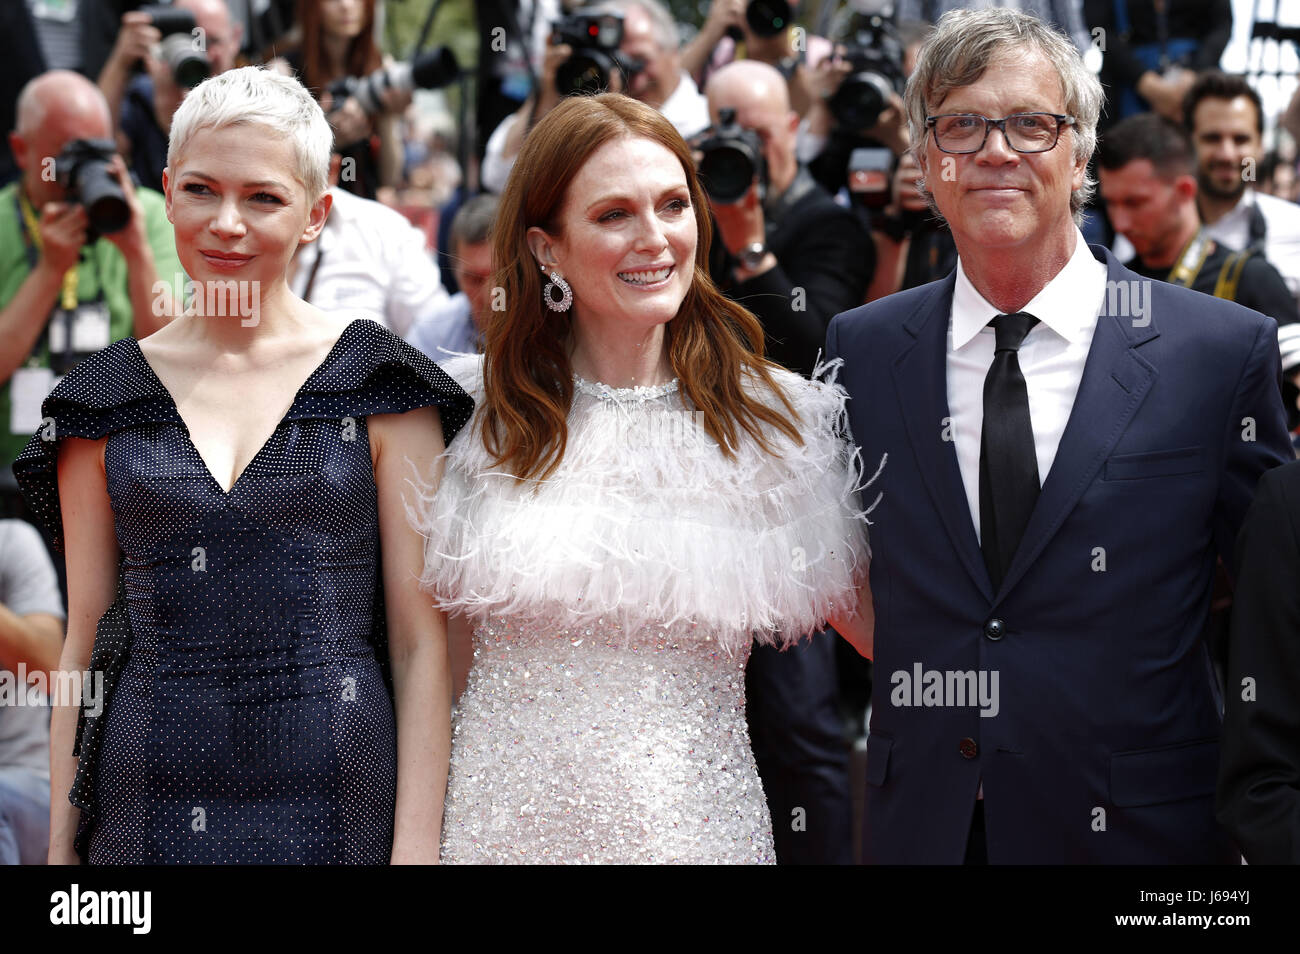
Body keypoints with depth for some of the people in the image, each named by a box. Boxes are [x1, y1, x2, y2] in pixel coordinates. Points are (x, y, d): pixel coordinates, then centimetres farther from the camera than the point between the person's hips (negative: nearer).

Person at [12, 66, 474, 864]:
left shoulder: (381, 389, 0)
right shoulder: (108, 402, 7)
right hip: (150, 806, 2)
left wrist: (418, 844, -10)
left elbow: (421, 639, -2)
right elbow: (86, 641, 9)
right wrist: (61, 841, 3)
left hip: (338, 799, -2)